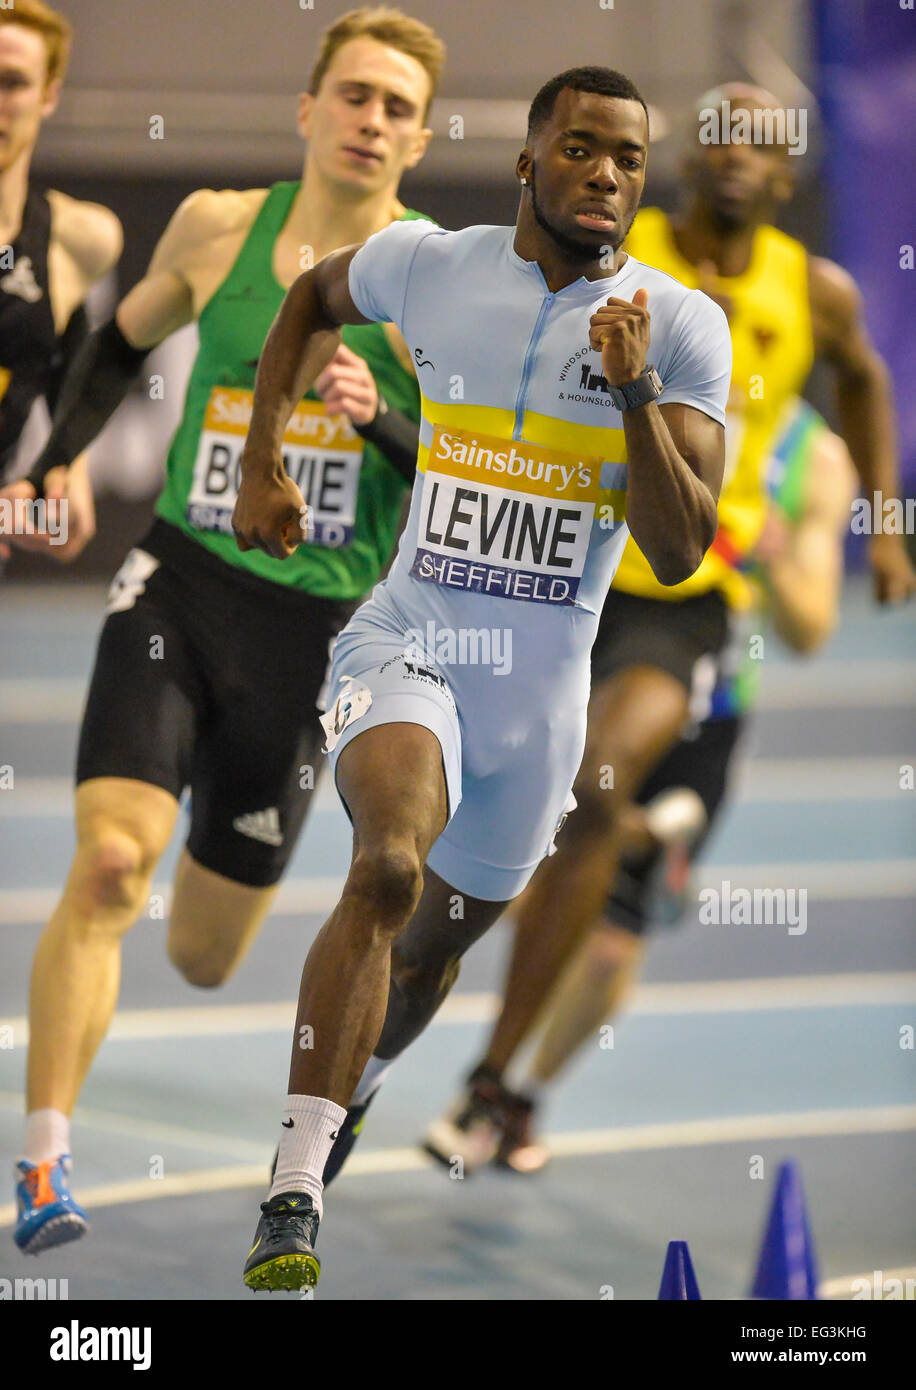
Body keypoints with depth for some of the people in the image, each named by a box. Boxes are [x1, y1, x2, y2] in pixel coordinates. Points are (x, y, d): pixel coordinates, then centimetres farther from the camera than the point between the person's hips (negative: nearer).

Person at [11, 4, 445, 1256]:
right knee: (111, 862, -23)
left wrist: (379, 416, -24)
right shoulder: (217, 226, 1)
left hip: (313, 625, 0)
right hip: (178, 585, 1)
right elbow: (124, 344, 21)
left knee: (204, 959, 10)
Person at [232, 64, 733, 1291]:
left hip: (543, 687, 2)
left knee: (434, 947, 20)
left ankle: (338, 1100, 53)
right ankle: (292, 1200, -31)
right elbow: (315, 298, 21)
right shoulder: (429, 266, -3)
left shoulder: (683, 328, -6)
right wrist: (262, 466, 14)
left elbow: (679, 554, -13)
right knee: (390, 869, -30)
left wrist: (636, 395, -26)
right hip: (409, 643, -2)